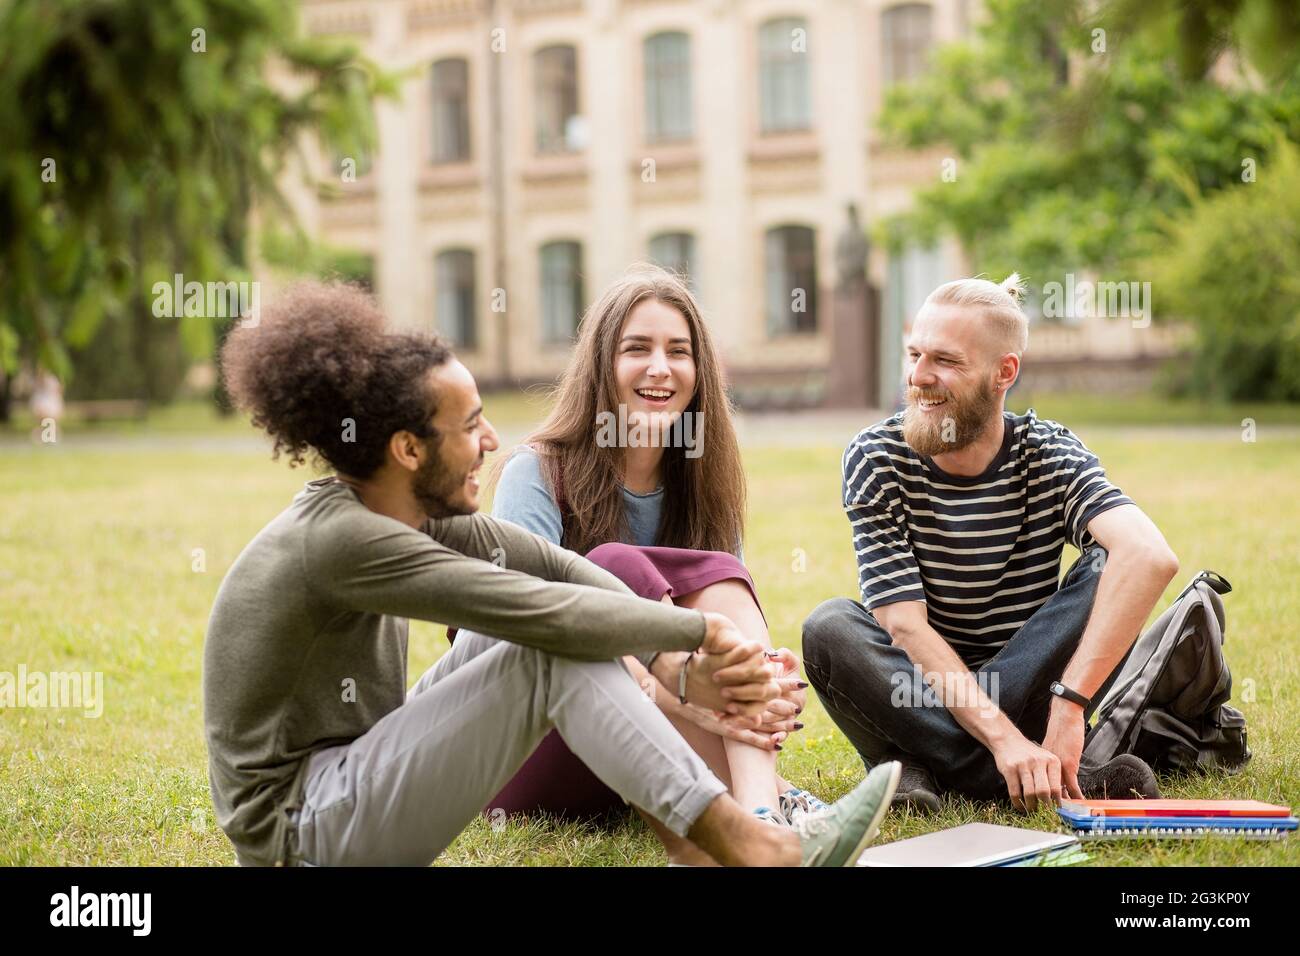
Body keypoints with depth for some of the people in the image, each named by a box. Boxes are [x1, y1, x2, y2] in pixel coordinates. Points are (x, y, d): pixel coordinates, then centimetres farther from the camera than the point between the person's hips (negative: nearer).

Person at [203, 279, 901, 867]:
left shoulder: (406, 509, 4)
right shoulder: (340, 538, -24)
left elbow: (550, 564, -1)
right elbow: (552, 615, -26)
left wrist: (681, 667, -11)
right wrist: (697, 629, -13)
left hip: (342, 773, 9)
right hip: (301, 832, -9)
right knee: (555, 653, -21)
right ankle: (757, 852, -22)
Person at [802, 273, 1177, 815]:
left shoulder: (1050, 455, -11)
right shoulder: (876, 459, -10)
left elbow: (1151, 557, -31)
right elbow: (905, 625, -19)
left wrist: (1068, 704, -43)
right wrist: (1001, 735, -34)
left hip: (1025, 686, 0)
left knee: (1107, 573, -22)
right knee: (829, 630, -29)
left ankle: (928, 765, -25)